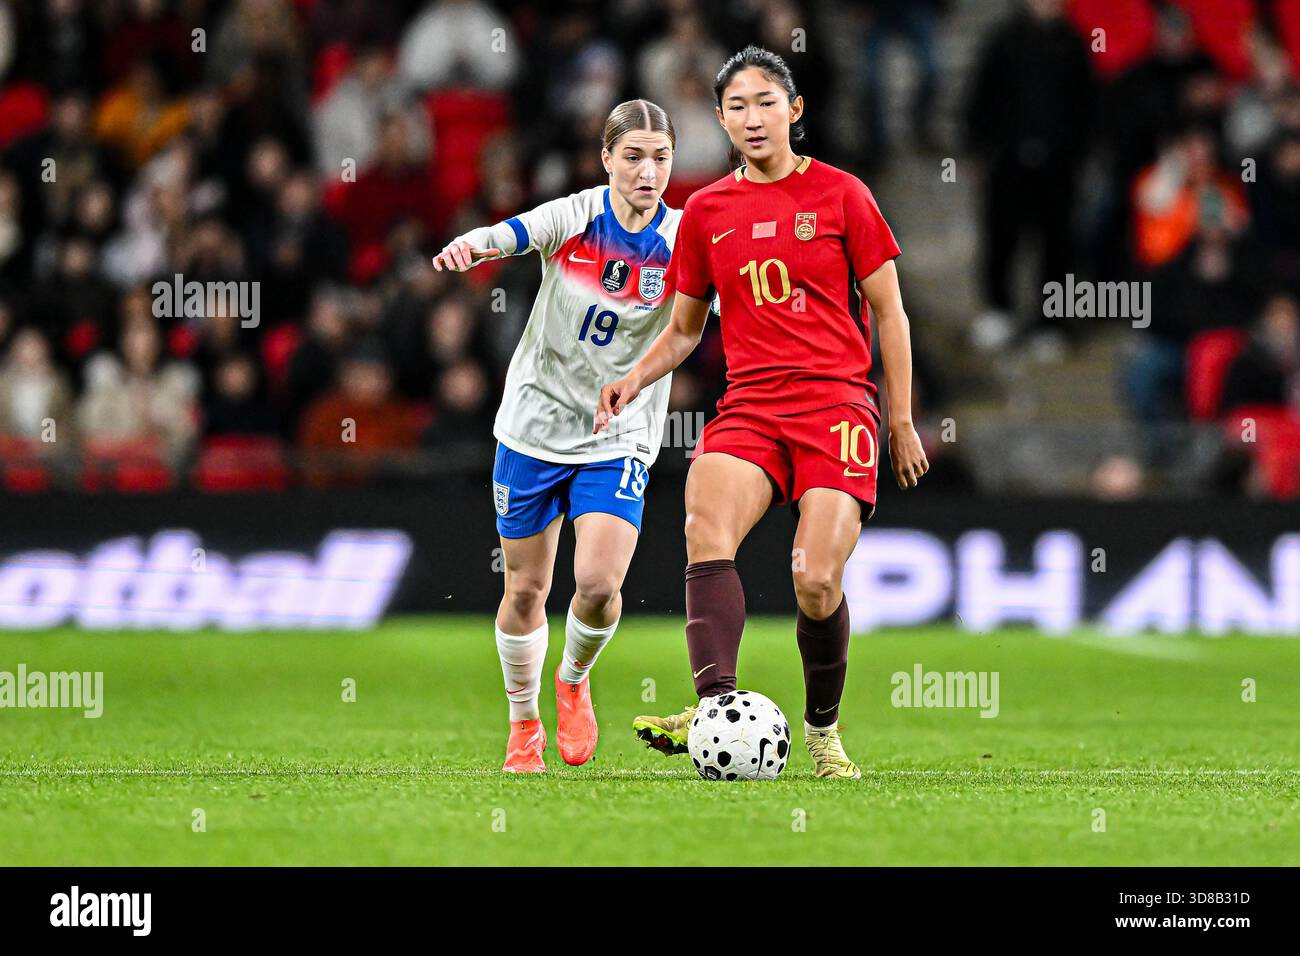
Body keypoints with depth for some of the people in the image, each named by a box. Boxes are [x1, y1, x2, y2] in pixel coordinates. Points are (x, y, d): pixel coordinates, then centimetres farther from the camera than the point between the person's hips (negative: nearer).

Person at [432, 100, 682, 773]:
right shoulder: (573, 217, -9)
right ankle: (524, 724, 30)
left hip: (618, 443, 0)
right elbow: (511, 235, -28)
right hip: (535, 423, 0)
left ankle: (573, 681, 16)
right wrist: (474, 244, -51)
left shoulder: (684, 241, -8)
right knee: (525, 591, 7)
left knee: (598, 584, -17)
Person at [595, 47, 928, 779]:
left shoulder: (841, 195, 5)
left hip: (836, 402, -2)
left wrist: (902, 423, 4)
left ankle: (824, 728, 10)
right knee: (706, 523, -29)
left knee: (816, 579, -16)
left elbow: (890, 314, 8)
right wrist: (636, 378, 3)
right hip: (749, 408, 2)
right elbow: (685, 329, 23)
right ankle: (717, 708, -42)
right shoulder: (707, 212, 12)